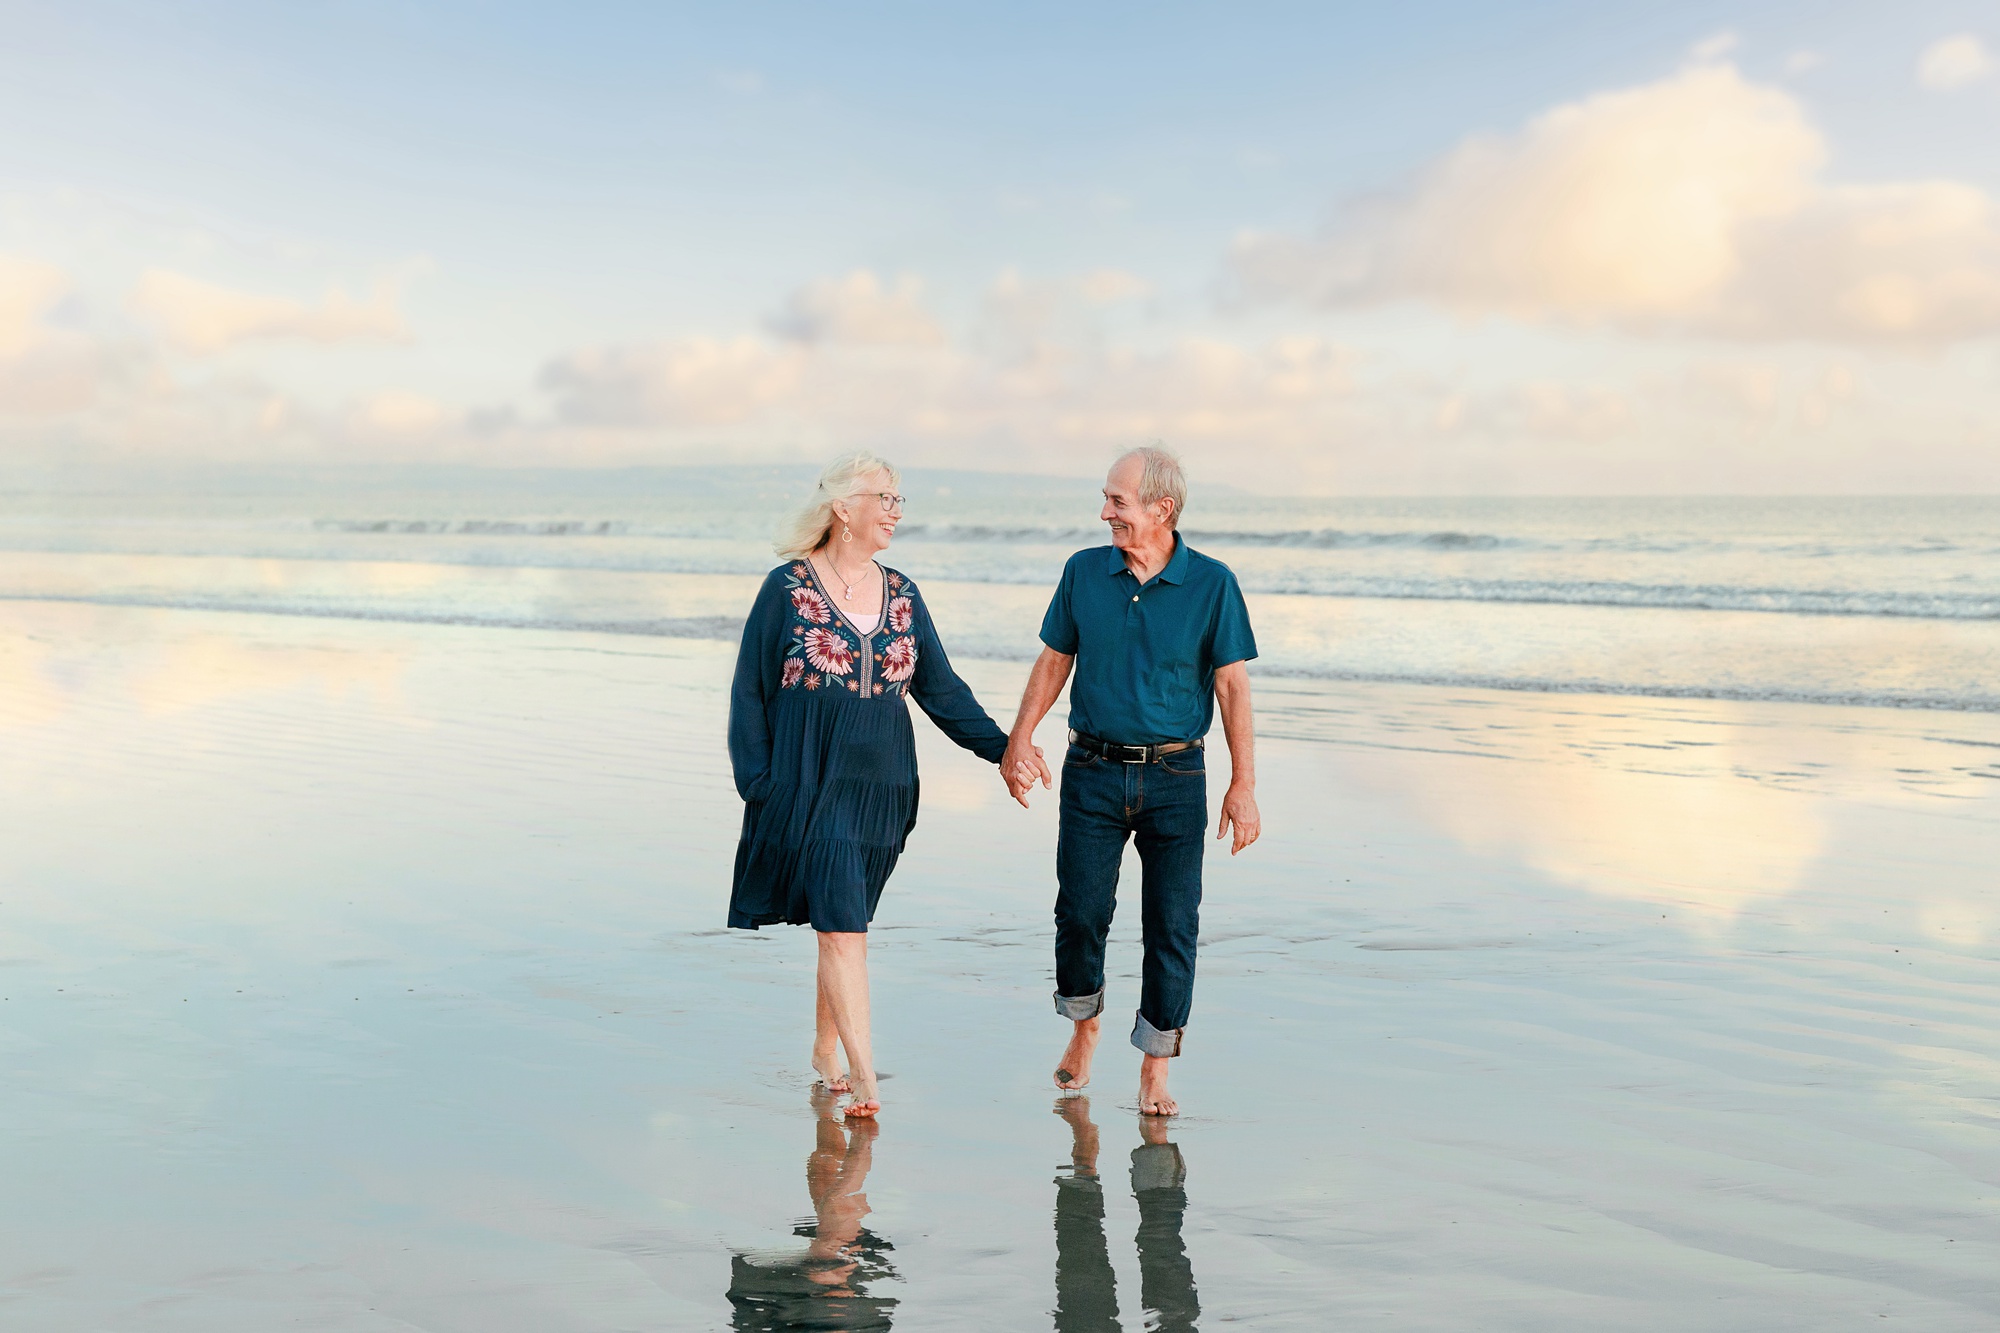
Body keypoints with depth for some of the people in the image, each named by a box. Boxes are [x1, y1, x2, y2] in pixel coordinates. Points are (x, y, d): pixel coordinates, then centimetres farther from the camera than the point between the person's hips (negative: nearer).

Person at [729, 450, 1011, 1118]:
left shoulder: (902, 595, 10)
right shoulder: (788, 588, -3)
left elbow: (940, 687, 13)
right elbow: (749, 689, -1)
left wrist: (1000, 745, 5)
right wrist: (758, 781, -6)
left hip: (881, 787, 5)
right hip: (808, 783, -5)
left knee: (847, 923, 11)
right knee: (841, 920, -12)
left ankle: (825, 1050, 27)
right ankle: (863, 1073, -12)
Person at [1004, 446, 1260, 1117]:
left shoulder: (1212, 583, -4)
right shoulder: (1084, 572, 4)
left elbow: (1232, 686, -3)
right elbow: (1053, 661, 12)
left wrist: (1243, 784, -7)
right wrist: (1019, 738, 1)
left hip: (1175, 779, -2)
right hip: (1093, 772, 2)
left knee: (1172, 926, -1)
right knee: (1080, 911, -2)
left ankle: (1154, 1074, 10)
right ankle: (1084, 1028, 25)